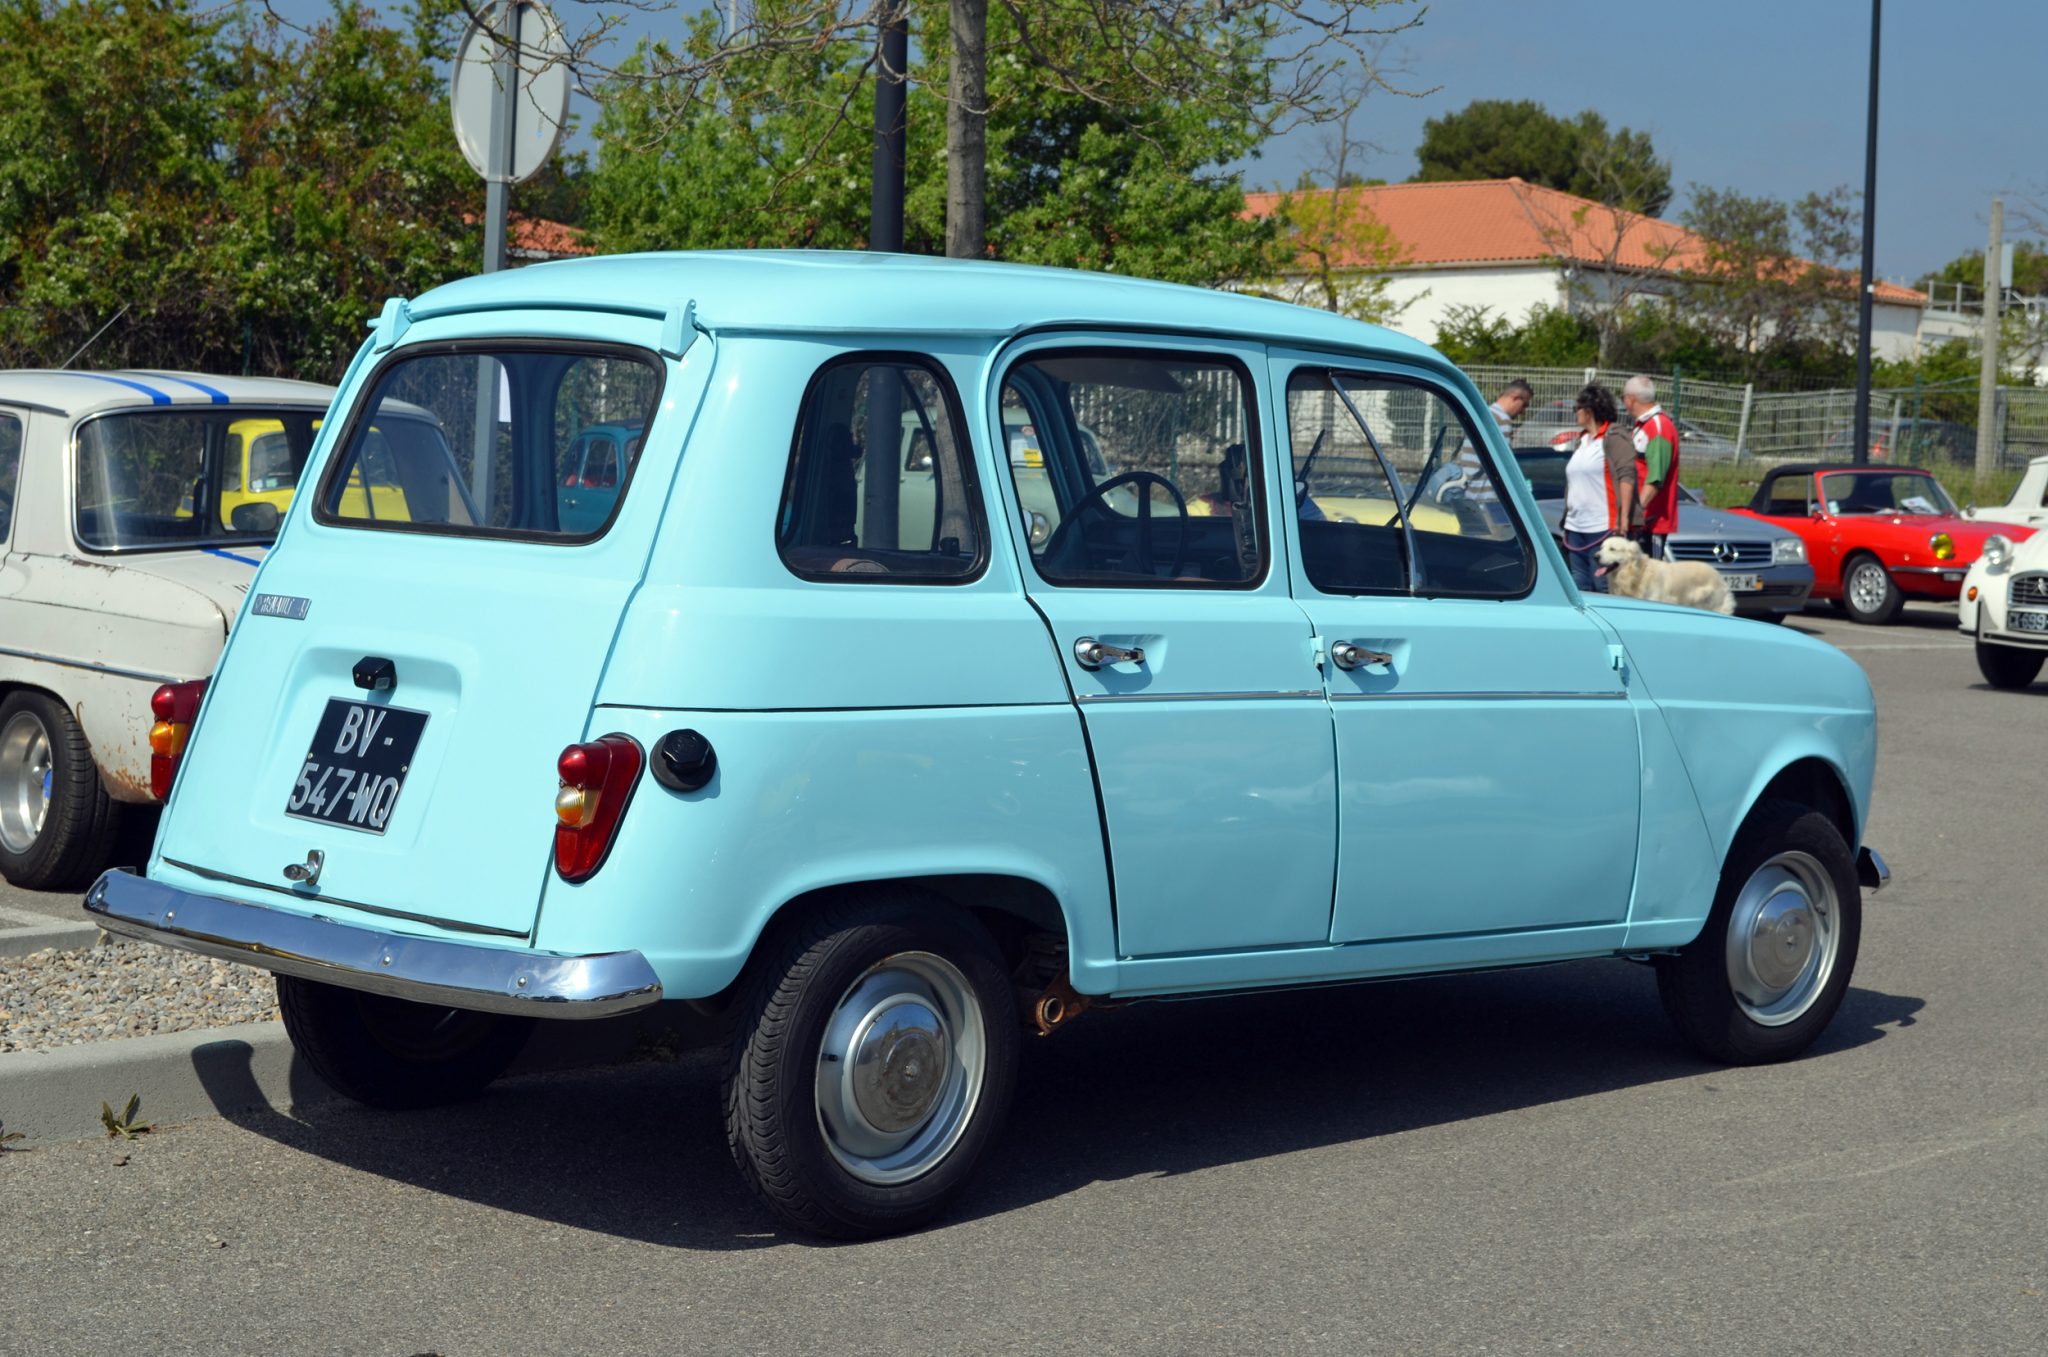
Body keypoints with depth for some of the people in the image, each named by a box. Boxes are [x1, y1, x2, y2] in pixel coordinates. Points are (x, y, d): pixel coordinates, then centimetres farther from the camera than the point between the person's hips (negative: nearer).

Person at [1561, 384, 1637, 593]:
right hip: (1576, 528, 9)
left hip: (1603, 528, -9)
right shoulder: (1583, 440, 22)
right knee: (1580, 588, 9)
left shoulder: (1614, 438, -5)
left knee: (1603, 585, -11)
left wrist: (1624, 516, -21)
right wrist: (1567, 521, 22)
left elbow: (1626, 476, -14)